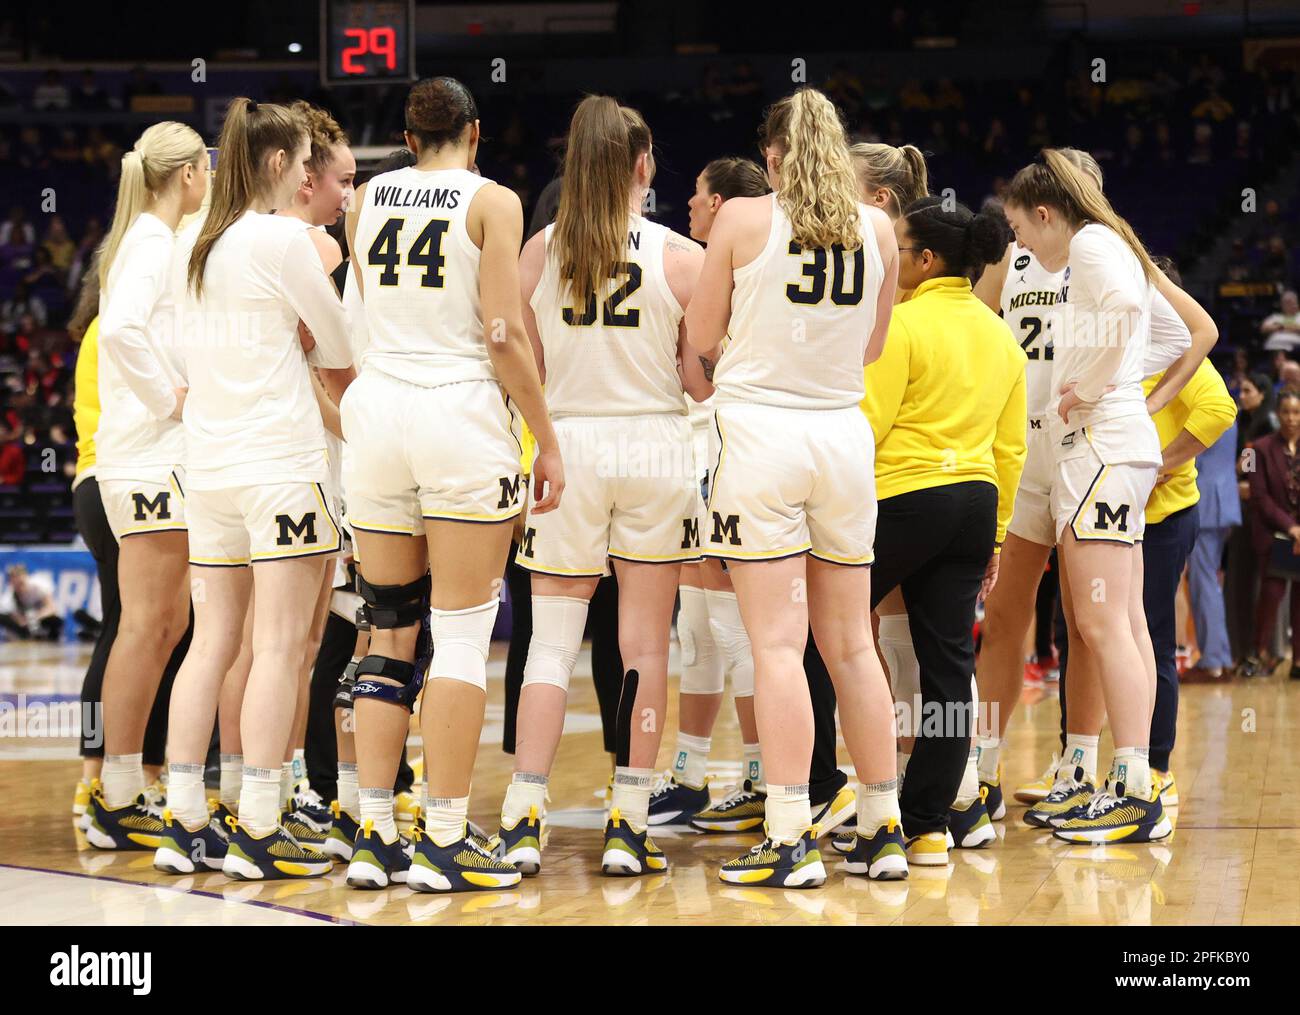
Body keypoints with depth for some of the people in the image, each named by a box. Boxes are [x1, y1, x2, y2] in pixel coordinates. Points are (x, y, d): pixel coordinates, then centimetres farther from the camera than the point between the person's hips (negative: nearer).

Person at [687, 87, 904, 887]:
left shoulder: (743, 219, -4)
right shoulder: (877, 228, 5)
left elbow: (703, 335, 2)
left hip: (762, 428, -4)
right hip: (844, 432, 4)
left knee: (778, 643, -4)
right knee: (851, 644, 11)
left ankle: (791, 837, -7)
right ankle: (882, 830, 16)